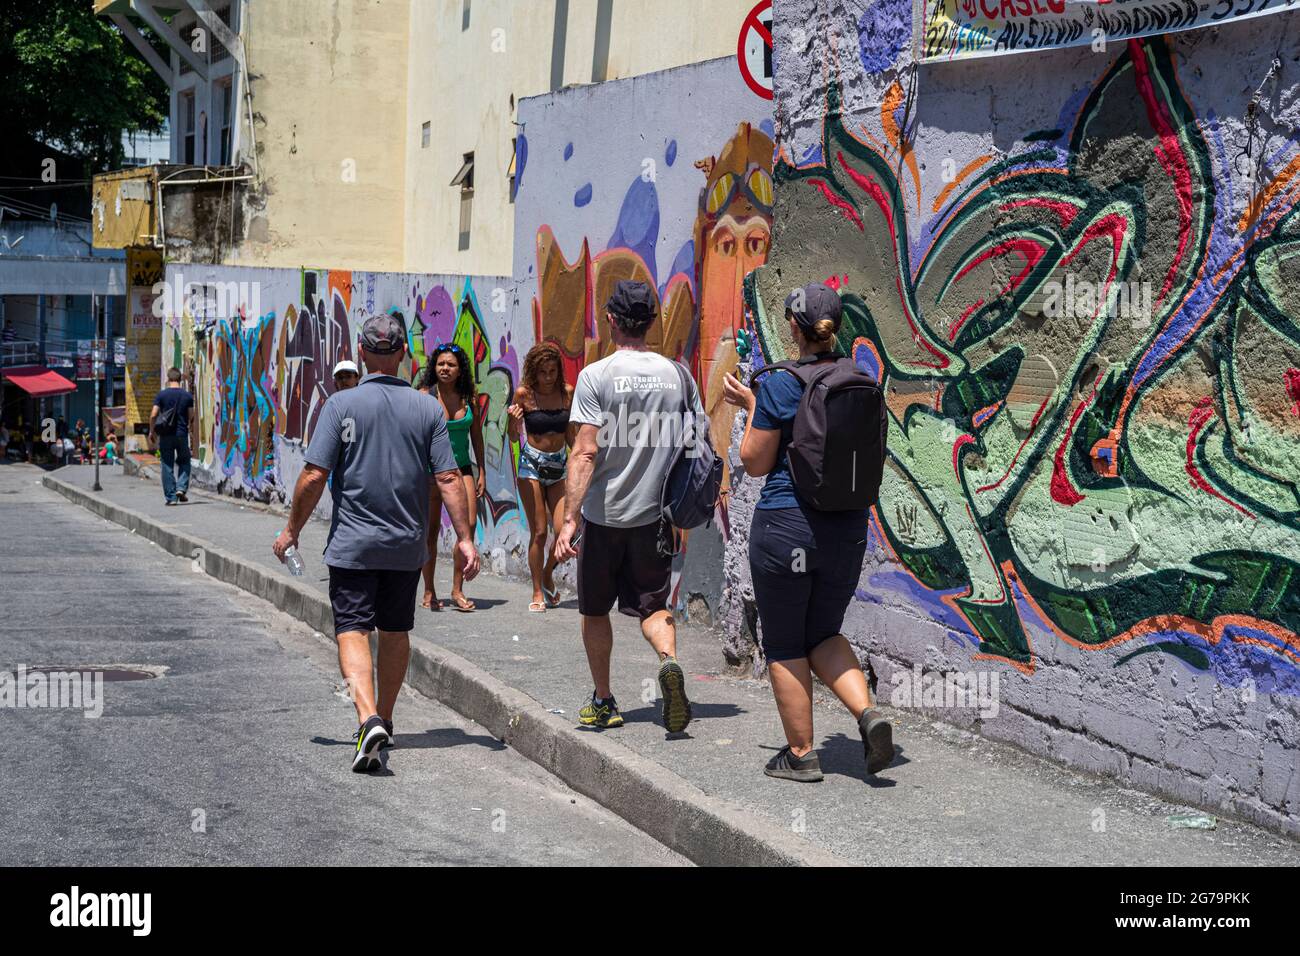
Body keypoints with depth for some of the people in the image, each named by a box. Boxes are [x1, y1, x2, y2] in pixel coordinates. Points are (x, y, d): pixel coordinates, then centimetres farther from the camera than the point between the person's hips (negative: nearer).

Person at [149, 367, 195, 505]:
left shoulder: (162, 394, -3)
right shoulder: (187, 396, 0)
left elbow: (153, 415, -7)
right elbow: (191, 417, 3)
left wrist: (151, 431, 7)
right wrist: (190, 427, 25)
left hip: (166, 435, -1)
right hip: (182, 434, 1)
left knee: (167, 465, 5)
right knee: (184, 462, 18)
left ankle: (171, 497, 3)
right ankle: (181, 488, -1)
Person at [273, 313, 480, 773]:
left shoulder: (341, 404, -8)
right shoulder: (428, 408, -2)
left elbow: (314, 476, -10)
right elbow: (448, 479, -5)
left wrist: (292, 530, 2)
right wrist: (464, 539, 0)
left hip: (352, 544, -3)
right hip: (407, 545, 3)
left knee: (352, 631, -2)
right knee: (395, 632, 17)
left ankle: (369, 719, -23)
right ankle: (384, 722, 29)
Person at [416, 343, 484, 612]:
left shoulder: (467, 398, 5)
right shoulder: (426, 395, -5)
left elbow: (476, 436, 12)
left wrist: (482, 472, 10)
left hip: (461, 468, 3)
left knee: (469, 523, -12)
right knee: (431, 531, 4)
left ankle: (457, 589, -2)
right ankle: (429, 592, 17)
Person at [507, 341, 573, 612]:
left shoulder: (567, 392, 0)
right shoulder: (524, 394, -8)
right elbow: (514, 437, -1)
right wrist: (513, 420, -19)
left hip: (559, 466, 3)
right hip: (532, 464, -3)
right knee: (539, 532, -4)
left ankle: (547, 576, 20)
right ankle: (538, 593, 8)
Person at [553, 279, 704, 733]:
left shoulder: (596, 375, -10)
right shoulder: (677, 374, 1)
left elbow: (585, 453, -16)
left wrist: (569, 518, -17)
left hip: (603, 513, -2)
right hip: (656, 513, 3)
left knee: (595, 610, 14)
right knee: (652, 605, 11)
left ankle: (603, 702, 22)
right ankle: (669, 661, -19)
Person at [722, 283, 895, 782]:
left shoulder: (778, 386, -12)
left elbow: (756, 463, -8)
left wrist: (750, 407, 7)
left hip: (784, 525, -5)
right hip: (847, 528, 5)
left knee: (784, 646, 9)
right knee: (824, 634, 20)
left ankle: (801, 754, 14)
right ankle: (868, 714, -2)